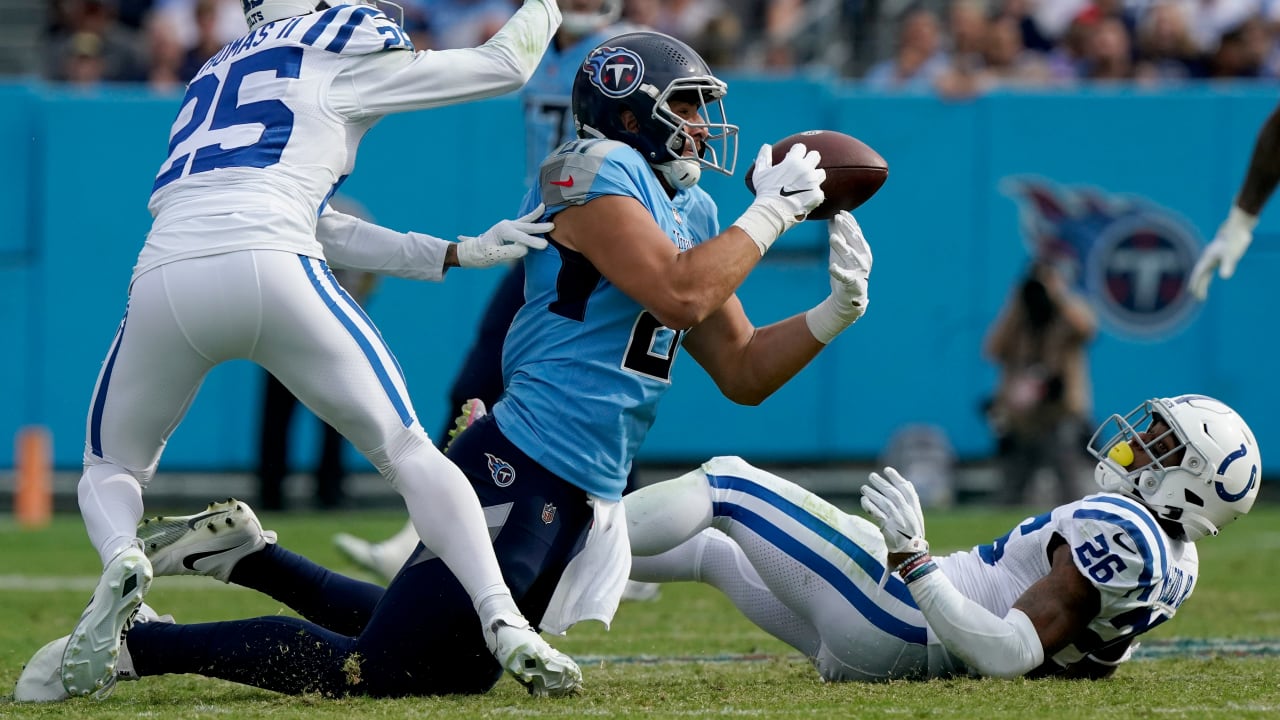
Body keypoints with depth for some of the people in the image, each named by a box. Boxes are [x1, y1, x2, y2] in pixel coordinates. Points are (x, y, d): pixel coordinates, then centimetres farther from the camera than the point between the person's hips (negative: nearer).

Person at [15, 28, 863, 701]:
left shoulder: (690, 211, 18)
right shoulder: (597, 177, -10)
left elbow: (742, 373, 20)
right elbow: (680, 296, -24)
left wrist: (834, 314, 4)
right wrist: (768, 215, -12)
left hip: (581, 498, 10)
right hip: (523, 474, -10)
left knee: (450, 668, 19)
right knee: (376, 672, -10)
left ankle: (248, 554, 25)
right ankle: (137, 643, -1)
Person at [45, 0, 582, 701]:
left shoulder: (220, 75, 34)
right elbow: (504, 65, 22)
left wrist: (456, 253, 27)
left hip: (165, 277, 4)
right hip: (269, 271, -4)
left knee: (112, 466, 24)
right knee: (406, 451, 7)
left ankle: (121, 558, -11)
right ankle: (503, 623, -11)